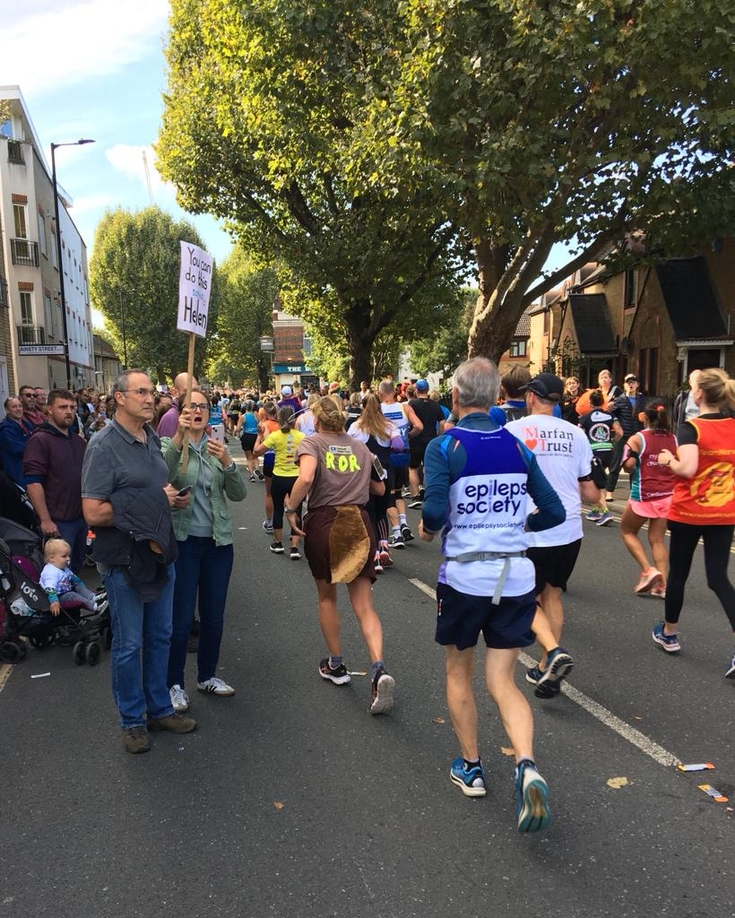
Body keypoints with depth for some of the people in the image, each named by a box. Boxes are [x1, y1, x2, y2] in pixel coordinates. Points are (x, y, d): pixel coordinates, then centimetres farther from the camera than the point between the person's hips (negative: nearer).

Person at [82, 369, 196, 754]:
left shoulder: (152, 438, 6)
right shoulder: (104, 445, -16)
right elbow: (93, 512, -21)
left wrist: (175, 499, 0)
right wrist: (152, 502, -20)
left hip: (159, 552, 7)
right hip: (124, 560, -7)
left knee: (160, 636, 17)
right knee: (129, 644, 7)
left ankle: (159, 708, 34)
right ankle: (132, 720, 26)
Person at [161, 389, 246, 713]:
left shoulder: (218, 448, 7)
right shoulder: (169, 446, -3)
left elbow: (239, 494, -2)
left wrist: (227, 462, -18)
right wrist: (178, 438, -35)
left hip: (218, 541, 4)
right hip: (183, 541, -4)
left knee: (214, 616, 14)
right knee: (181, 619, 2)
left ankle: (207, 675, 33)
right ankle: (174, 683, 21)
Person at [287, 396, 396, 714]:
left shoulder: (311, 443, -1)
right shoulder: (360, 447, 12)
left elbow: (306, 477, -22)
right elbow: (379, 488, 18)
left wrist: (291, 509, -11)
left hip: (323, 523, -2)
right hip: (359, 524, 3)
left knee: (326, 597, 19)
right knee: (364, 605, 3)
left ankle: (335, 665, 30)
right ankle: (379, 669, -17)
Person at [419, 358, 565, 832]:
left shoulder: (443, 447, -9)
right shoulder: (518, 447, 4)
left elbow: (435, 511, -21)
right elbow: (554, 512, 6)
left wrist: (427, 528, 0)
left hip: (464, 575, -3)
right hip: (516, 575, 3)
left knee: (459, 672, 19)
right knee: (503, 681, 11)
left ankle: (471, 768, 30)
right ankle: (527, 766, -11)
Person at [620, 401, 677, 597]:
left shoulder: (637, 438, -8)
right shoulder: (674, 439, 4)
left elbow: (629, 465, -16)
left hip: (644, 495, -4)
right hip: (668, 495, 4)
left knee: (627, 531, 16)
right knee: (657, 540, 11)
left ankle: (648, 570, 2)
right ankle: (663, 585, 5)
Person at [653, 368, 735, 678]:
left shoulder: (691, 428, -16)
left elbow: (687, 469, -27)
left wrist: (668, 460, -9)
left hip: (688, 513, -4)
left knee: (678, 573, 13)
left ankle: (669, 634, 30)